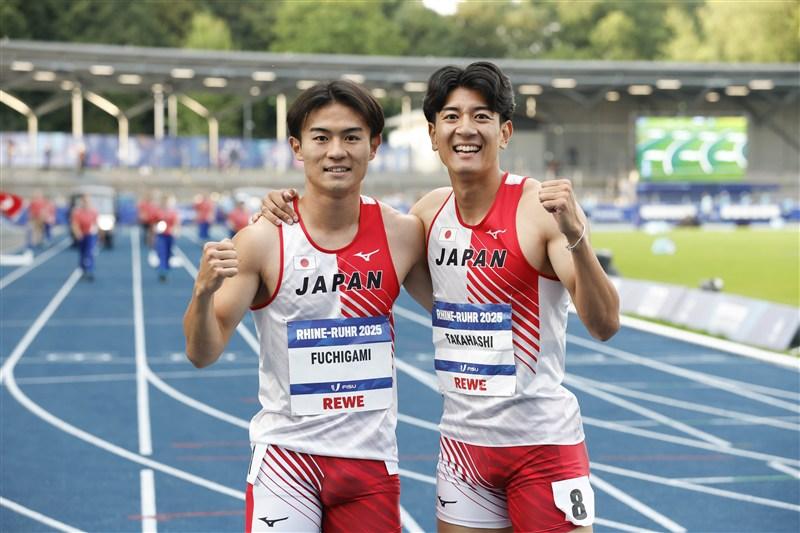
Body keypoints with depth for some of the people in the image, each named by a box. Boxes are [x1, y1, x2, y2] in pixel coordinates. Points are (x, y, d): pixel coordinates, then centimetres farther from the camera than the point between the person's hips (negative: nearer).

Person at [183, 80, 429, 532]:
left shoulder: (402, 234, -4)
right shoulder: (264, 240, -11)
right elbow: (204, 355, -8)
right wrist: (204, 291, -28)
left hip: (372, 459, 3)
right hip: (288, 457, -2)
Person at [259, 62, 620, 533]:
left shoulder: (540, 207, -14)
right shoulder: (432, 211, 3)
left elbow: (604, 325, -19)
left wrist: (576, 237, -35)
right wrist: (294, 213, 3)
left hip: (542, 443, -5)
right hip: (462, 442, 5)